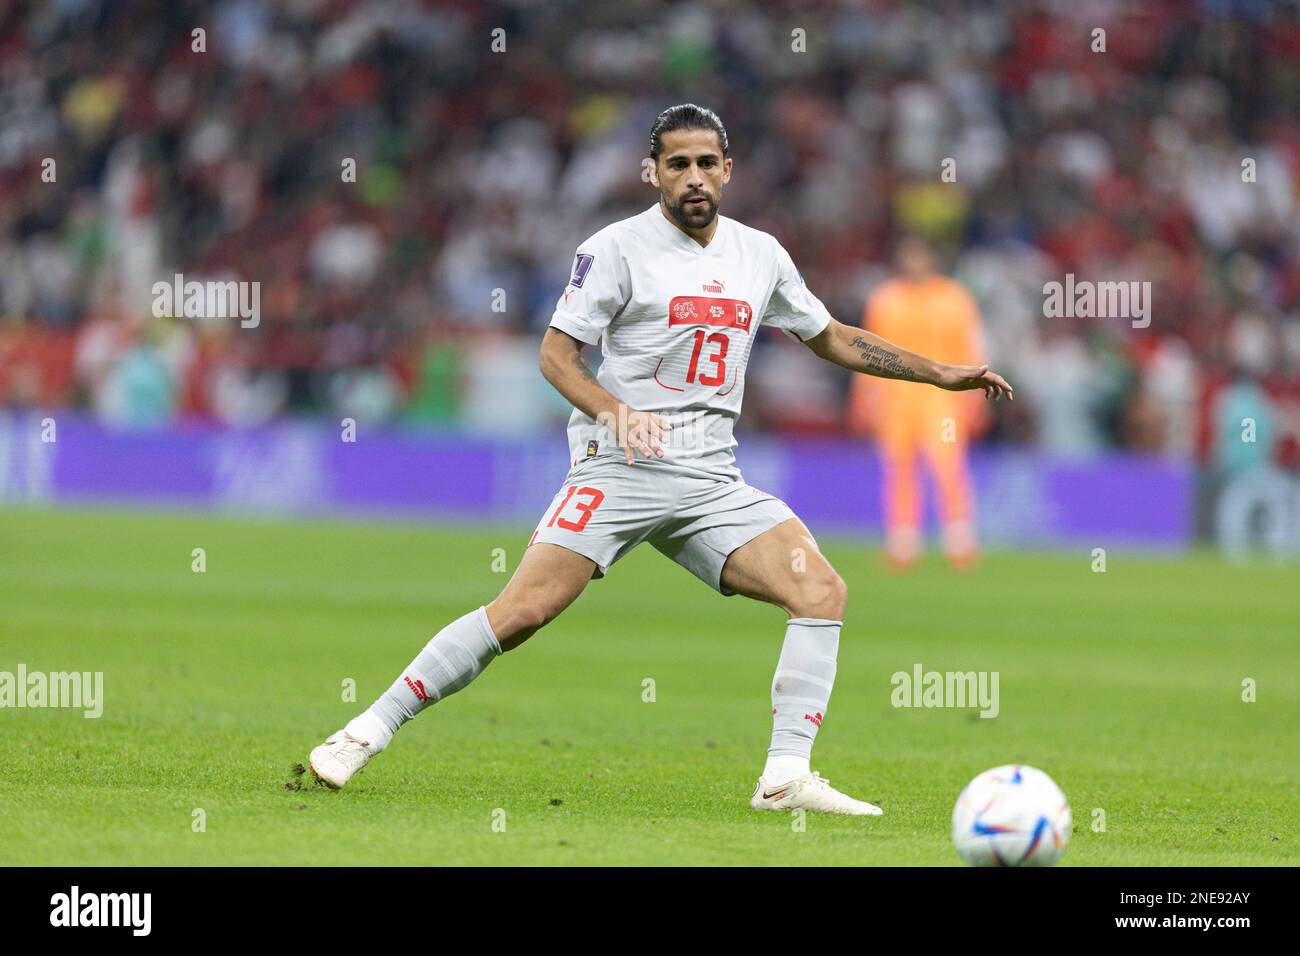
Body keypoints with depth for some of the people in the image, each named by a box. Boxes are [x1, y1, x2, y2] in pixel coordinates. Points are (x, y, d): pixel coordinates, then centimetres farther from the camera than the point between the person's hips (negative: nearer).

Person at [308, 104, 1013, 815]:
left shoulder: (760, 255, 14)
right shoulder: (619, 248, -2)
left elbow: (831, 339, 26)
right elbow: (556, 354, -3)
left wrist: (941, 375, 21)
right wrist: (617, 412, -21)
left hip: (711, 482, 5)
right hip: (620, 466, -5)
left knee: (822, 591, -12)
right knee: (524, 610, -18)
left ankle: (786, 778, -10)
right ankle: (367, 732, -9)